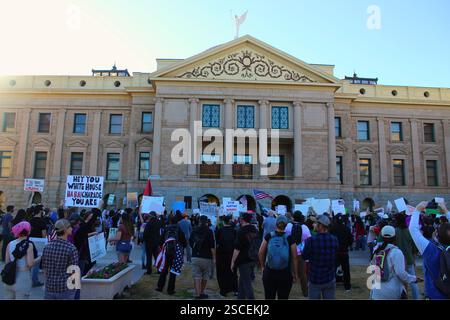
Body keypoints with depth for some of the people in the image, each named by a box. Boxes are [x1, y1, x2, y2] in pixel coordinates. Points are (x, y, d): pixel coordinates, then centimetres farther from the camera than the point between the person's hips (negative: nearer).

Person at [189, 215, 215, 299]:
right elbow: (212, 246, -12)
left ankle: (197, 294, 0)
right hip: (206, 257, -2)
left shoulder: (194, 231, 3)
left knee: (197, 276, 5)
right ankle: (202, 293, 26)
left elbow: (190, 243, 12)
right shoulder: (209, 231, -9)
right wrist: (214, 257, -7)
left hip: (195, 257, 2)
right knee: (205, 276, 15)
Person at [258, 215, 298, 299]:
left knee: (269, 297, 15)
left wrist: (263, 266, 11)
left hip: (269, 273, 1)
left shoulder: (268, 236, -6)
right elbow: (294, 258, -7)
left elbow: (260, 253, -4)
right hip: (285, 274, -1)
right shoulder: (290, 238, -10)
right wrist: (295, 274, 4)